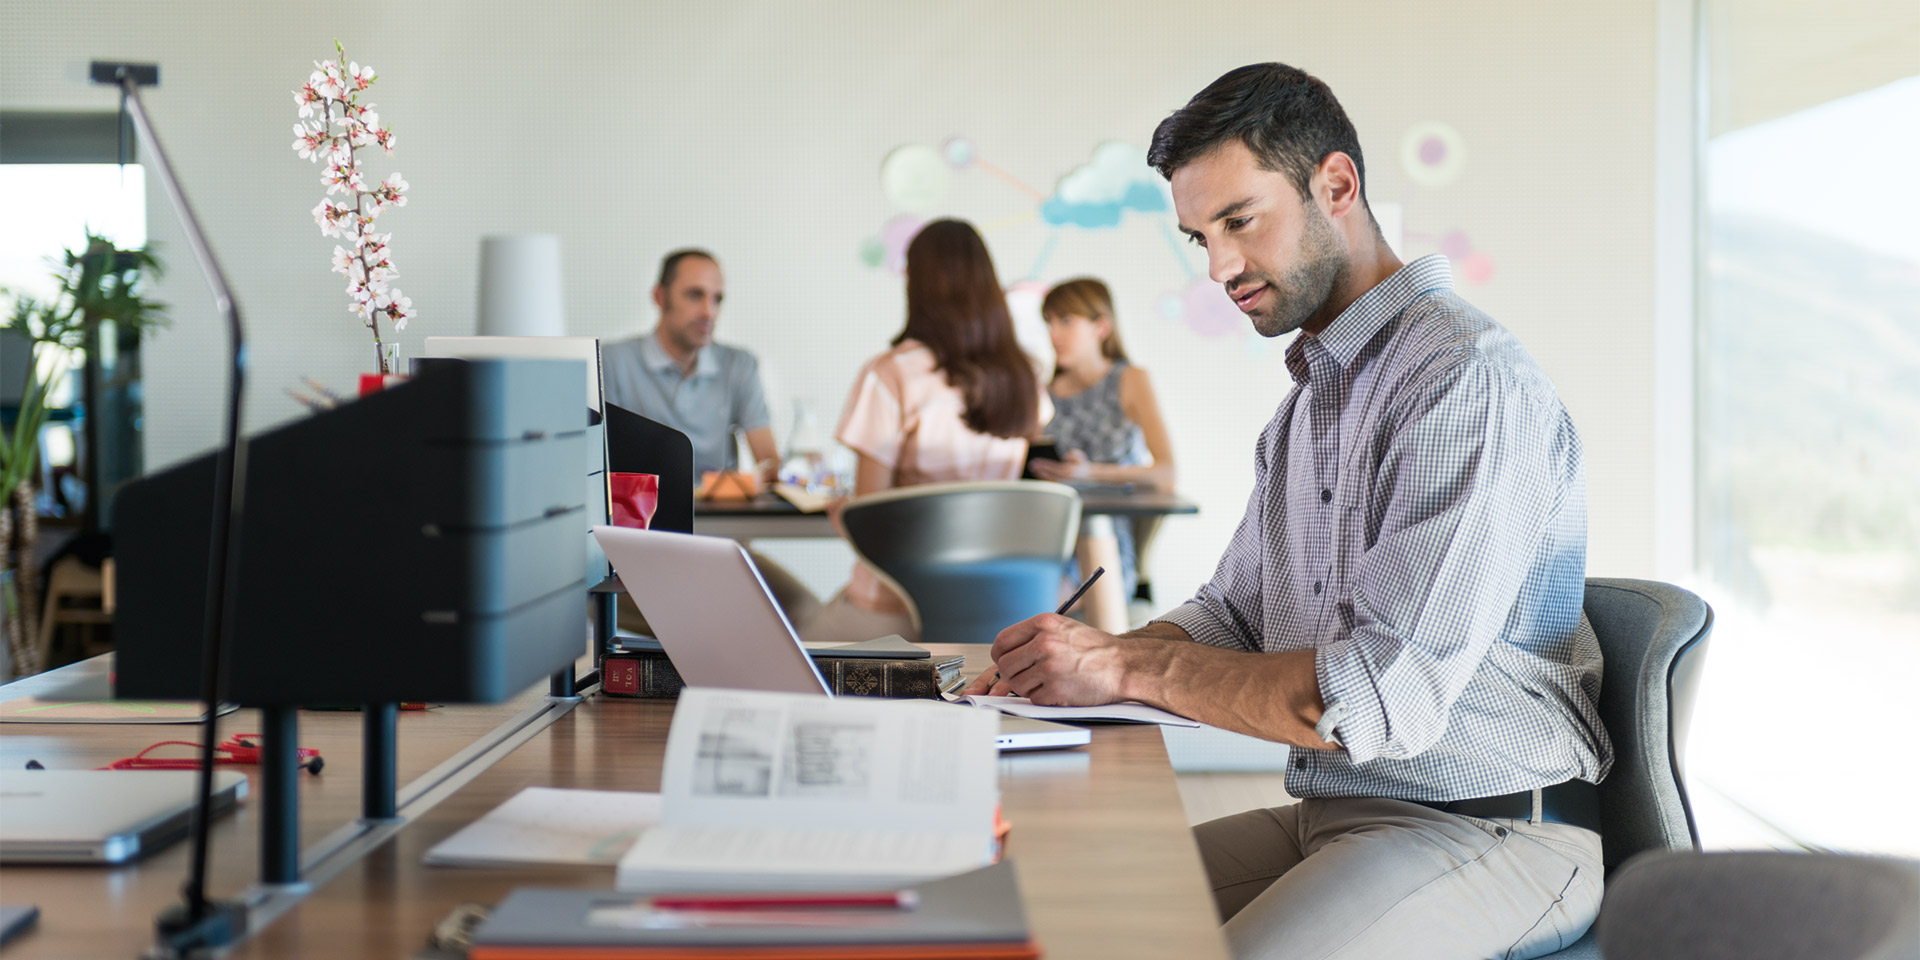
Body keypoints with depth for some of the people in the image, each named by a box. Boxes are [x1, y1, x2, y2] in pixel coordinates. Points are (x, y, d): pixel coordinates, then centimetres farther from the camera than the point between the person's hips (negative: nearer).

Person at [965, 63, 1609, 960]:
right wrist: (1070, 663, 1)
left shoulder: (1469, 377, -16)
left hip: (1483, 830, -9)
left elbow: (1388, 693, -25)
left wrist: (1129, 666, -21)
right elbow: (1232, 615, 20)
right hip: (1332, 815, 9)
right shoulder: (1310, 397, 17)